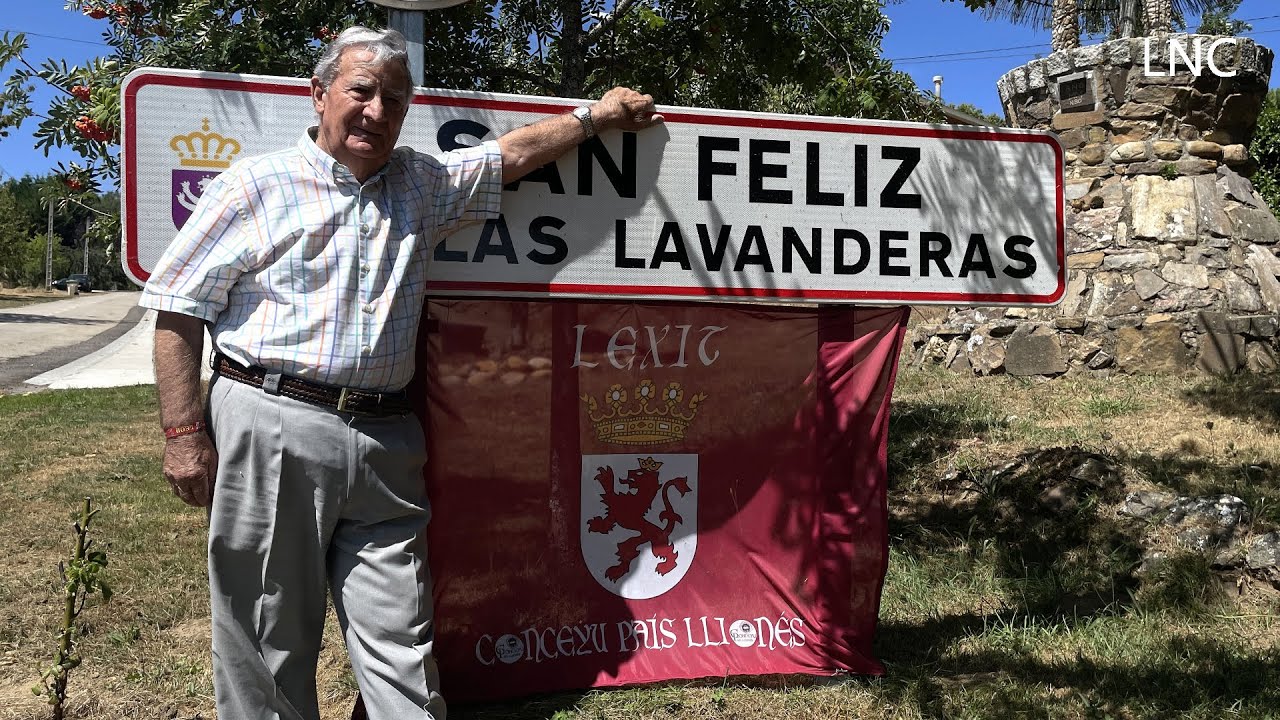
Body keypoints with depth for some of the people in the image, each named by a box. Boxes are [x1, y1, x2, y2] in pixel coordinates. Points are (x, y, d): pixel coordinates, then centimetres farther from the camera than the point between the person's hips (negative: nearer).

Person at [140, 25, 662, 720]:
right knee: (267, 642, 4)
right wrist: (184, 433, -5)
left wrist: (595, 116, 30)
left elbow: (510, 154, 29)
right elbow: (178, 310, 1)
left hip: (383, 442, 4)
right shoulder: (256, 184, 3)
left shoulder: (422, 184, 16)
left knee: (400, 648, 3)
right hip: (270, 429, -3)